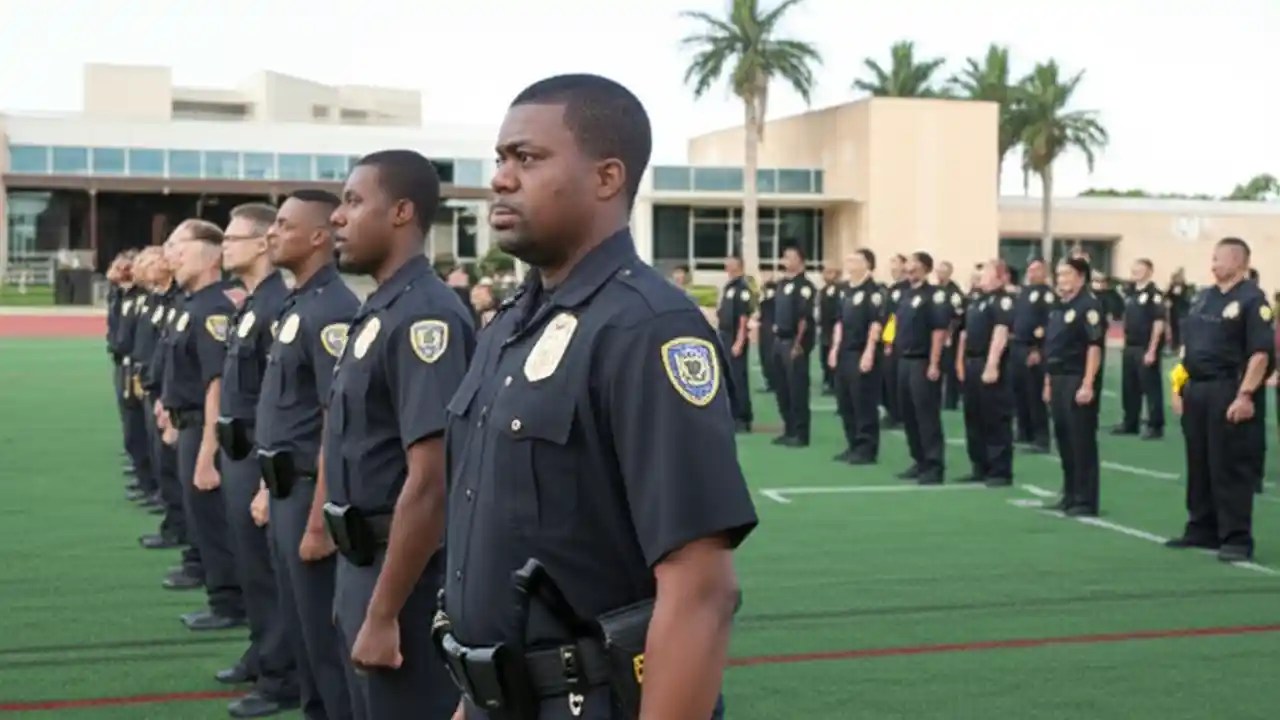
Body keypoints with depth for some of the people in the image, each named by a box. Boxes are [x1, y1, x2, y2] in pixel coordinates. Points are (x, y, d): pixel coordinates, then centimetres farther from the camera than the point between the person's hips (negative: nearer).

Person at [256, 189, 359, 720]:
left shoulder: (331, 310, -18)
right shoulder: (293, 307, 12)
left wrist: (319, 520, -22)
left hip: (310, 493, -10)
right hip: (286, 491, 10)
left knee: (326, 635, 0)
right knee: (299, 629, 17)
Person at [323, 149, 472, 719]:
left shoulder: (425, 317, -19)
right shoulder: (377, 312, 11)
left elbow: (430, 483, -24)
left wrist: (383, 613, -23)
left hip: (404, 580, -9)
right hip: (366, 566, 9)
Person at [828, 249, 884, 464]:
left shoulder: (874, 291, -11)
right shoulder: (846, 291, 15)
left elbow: (876, 324, -16)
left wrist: (869, 353, -20)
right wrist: (835, 348, 13)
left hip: (863, 354, -9)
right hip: (845, 353, 9)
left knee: (865, 403, -4)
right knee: (845, 402, 12)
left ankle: (867, 449, 2)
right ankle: (854, 446, 21)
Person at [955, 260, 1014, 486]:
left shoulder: (1003, 301, -10)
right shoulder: (974, 301, 17)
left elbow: (1000, 334, -19)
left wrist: (991, 365, -25)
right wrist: (961, 362, 18)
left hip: (989, 366, -9)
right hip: (971, 364, 9)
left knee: (997, 421, -4)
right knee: (974, 419, 14)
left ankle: (1001, 472, 0)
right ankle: (980, 468, 23)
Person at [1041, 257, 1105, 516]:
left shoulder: (1089, 306, -12)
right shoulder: (1058, 308, 16)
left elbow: (1094, 347, -17)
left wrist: (1088, 385, -22)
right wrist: (1048, 382, 18)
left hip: (1078, 382, -9)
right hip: (1058, 381, 9)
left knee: (1082, 442, -5)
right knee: (1064, 439, 13)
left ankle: (1085, 501, 0)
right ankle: (1070, 495, 23)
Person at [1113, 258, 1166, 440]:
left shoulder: (1154, 294, -11)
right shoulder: (1130, 294, 13)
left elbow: (1158, 324, -15)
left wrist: (1152, 350, -18)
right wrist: (1126, 344, 15)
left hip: (1146, 349, -8)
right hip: (1130, 347, 8)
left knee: (1151, 387, -3)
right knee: (1129, 387, 13)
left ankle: (1155, 426, 3)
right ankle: (1130, 423, 23)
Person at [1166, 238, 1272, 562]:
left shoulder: (1252, 300, -8)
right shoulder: (1202, 298, 15)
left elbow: (1261, 353, -15)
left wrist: (1245, 395, -21)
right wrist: (1180, 387, 14)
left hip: (1228, 393, -8)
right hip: (1196, 391, 8)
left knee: (1231, 467, -5)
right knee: (1198, 464, 13)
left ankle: (1237, 538, -1)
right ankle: (1202, 530, 23)